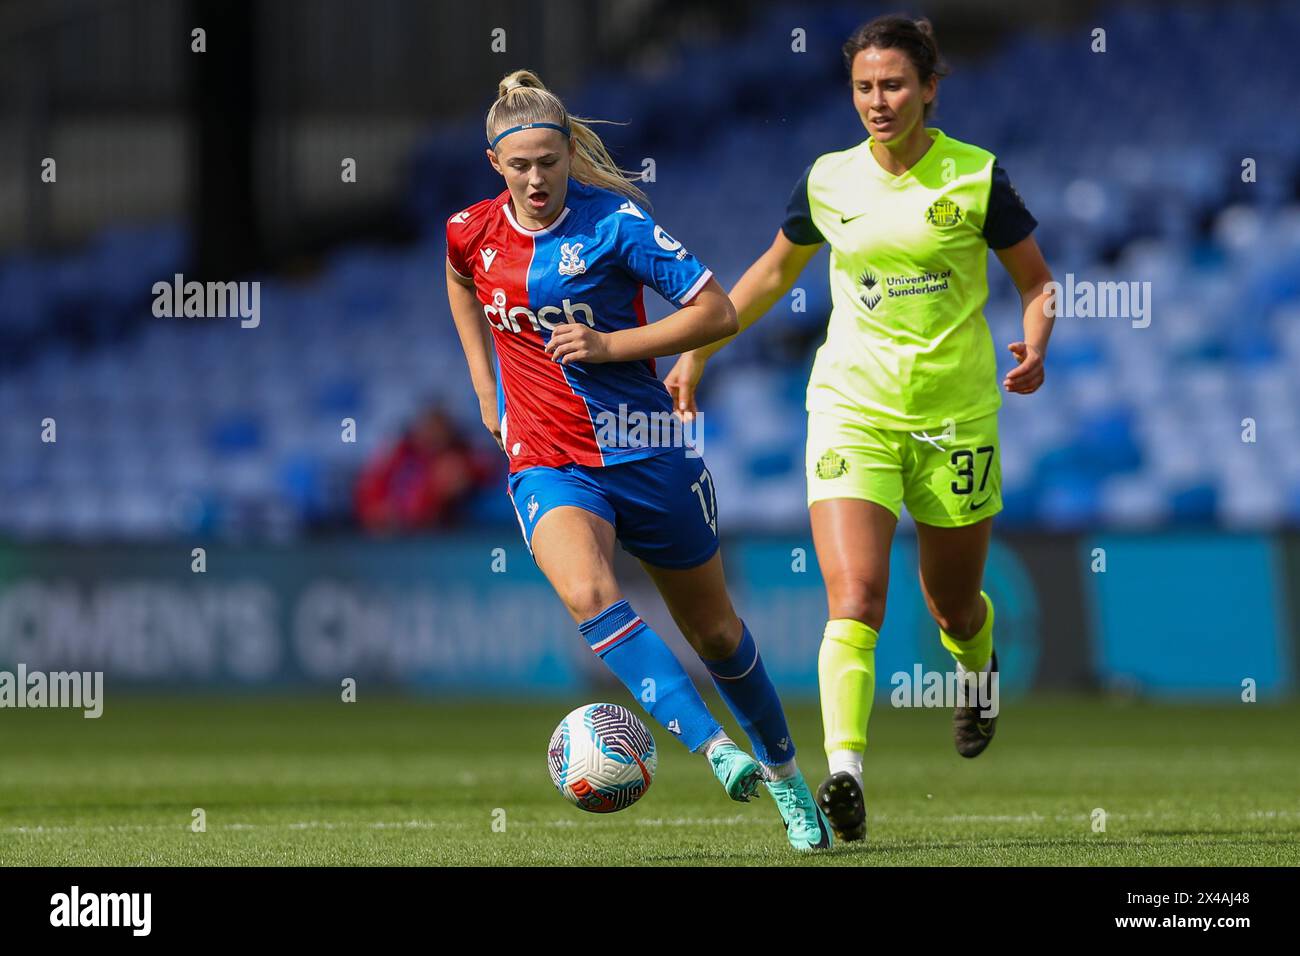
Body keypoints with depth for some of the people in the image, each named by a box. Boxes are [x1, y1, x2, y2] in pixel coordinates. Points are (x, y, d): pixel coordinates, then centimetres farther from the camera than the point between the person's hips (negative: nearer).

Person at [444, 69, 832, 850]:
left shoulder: (613, 221, -12)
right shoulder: (471, 233, 0)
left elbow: (718, 311, -12)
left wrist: (611, 345, -20)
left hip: (646, 454, -1)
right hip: (549, 466, 1)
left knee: (714, 630, 12)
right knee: (589, 594, -30)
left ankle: (783, 771, 35)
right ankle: (715, 750, -37)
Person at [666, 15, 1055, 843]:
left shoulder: (977, 177, -4)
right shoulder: (829, 180, 3)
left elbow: (1036, 279, 4)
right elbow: (775, 272, 19)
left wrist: (1035, 343, -17)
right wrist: (698, 352, 18)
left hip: (956, 413, 0)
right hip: (853, 405, 0)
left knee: (953, 604, 14)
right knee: (854, 598, -18)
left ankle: (977, 664, 51)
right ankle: (846, 773, -26)